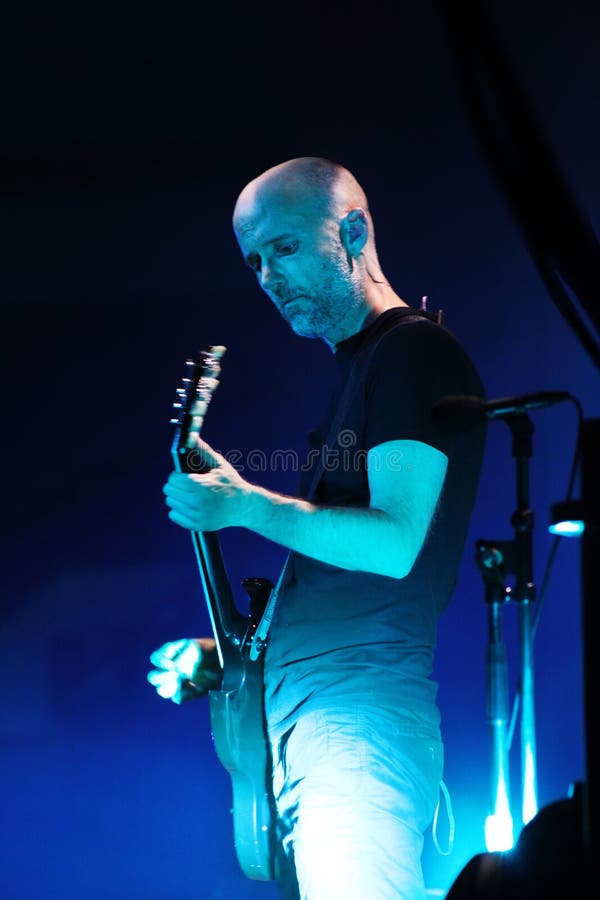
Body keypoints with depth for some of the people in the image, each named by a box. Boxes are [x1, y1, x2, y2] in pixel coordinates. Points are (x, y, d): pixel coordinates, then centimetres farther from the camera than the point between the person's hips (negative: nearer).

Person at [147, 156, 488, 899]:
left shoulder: (416, 354, -7)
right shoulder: (353, 368, 23)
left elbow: (393, 542, -18)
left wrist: (243, 505, -11)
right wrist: (224, 653, 17)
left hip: (361, 716, -10)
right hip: (294, 725, 10)